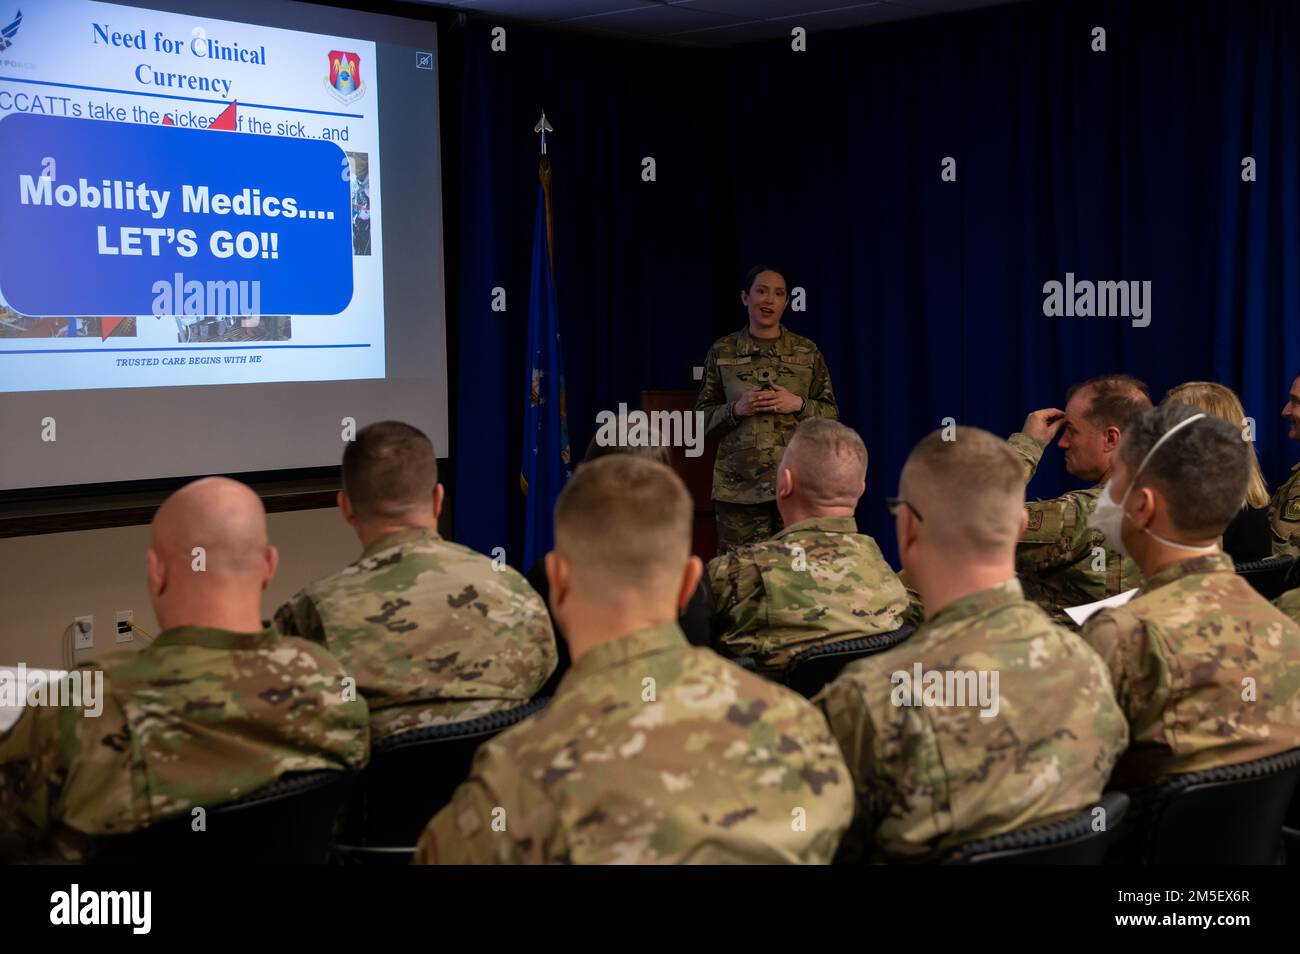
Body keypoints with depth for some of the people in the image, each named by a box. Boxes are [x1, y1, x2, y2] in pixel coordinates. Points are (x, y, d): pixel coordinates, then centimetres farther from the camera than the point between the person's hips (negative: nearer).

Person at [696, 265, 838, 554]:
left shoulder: (807, 352, 7)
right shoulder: (722, 352, 7)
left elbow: (831, 413, 10)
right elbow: (703, 416, 9)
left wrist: (798, 404, -9)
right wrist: (737, 409, -10)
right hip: (740, 484, 0)